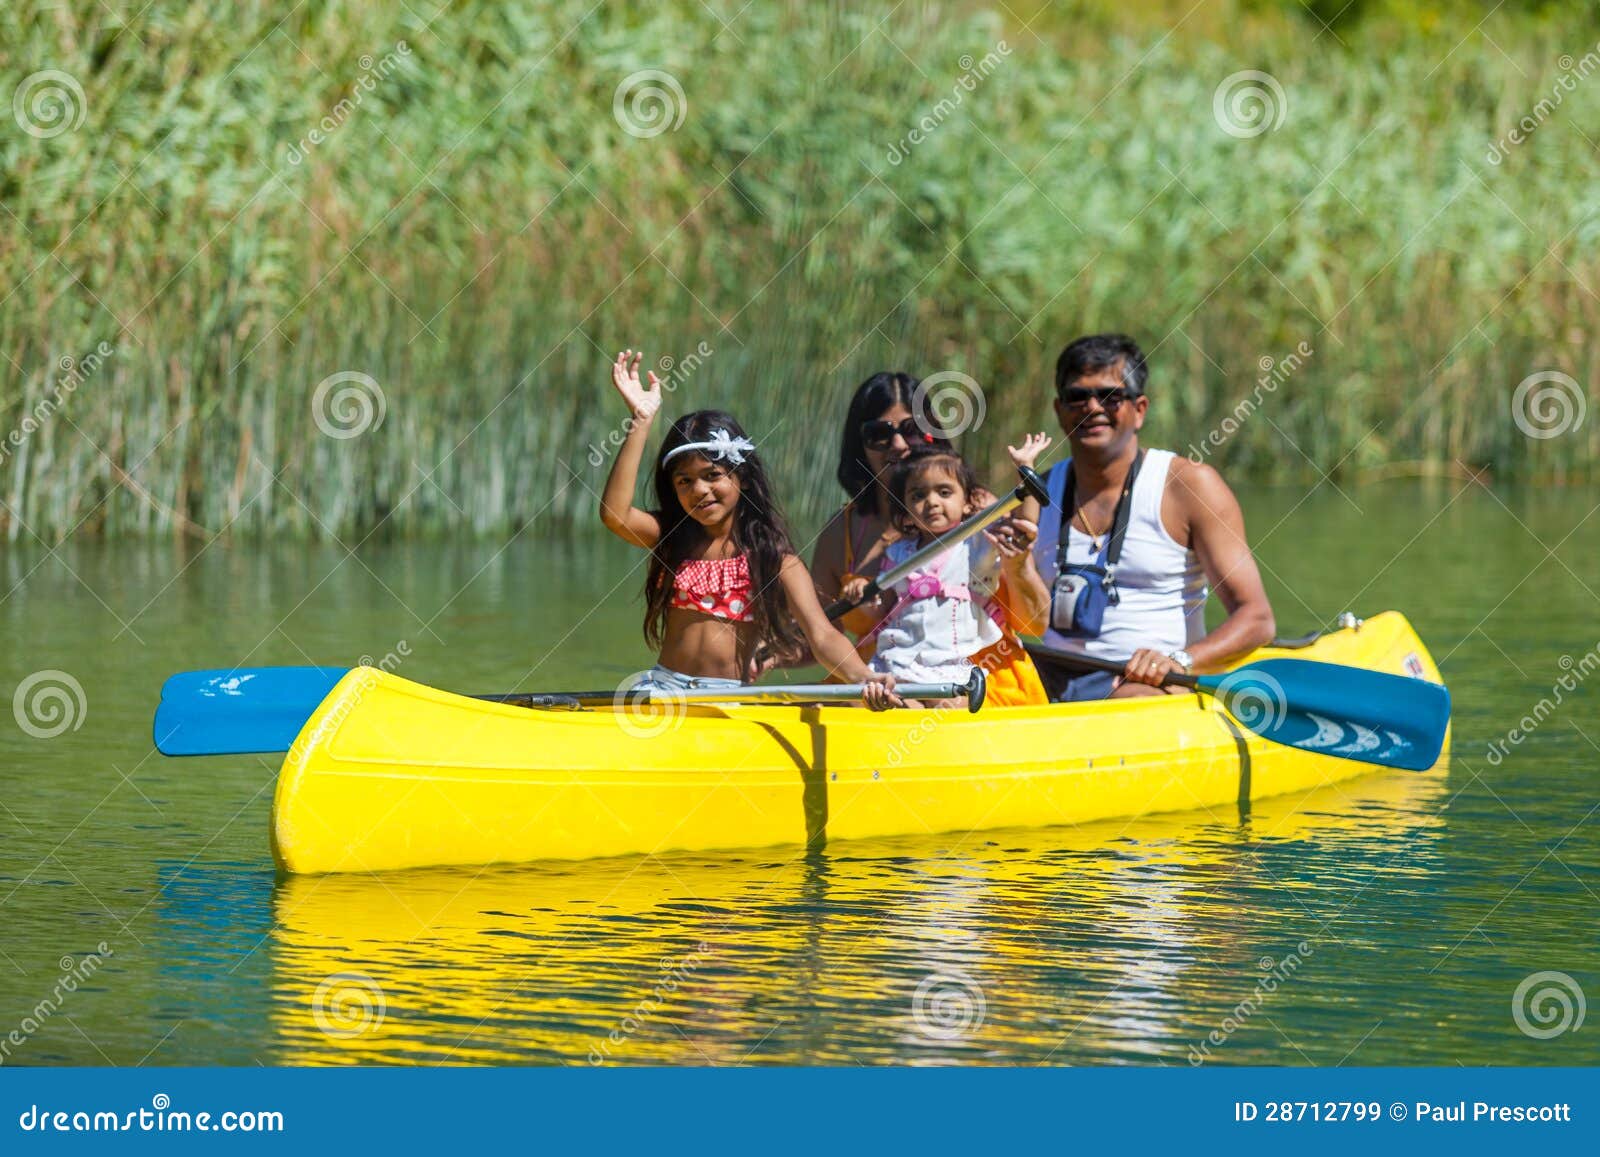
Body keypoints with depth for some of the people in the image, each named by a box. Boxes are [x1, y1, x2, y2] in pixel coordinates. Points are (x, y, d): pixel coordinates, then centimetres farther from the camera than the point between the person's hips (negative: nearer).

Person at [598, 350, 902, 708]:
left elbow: (822, 637, -10)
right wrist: (641, 421, -12)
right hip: (663, 689, 1)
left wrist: (863, 678, -33)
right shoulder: (670, 537, 8)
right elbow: (613, 513, -12)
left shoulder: (775, 559, 0)